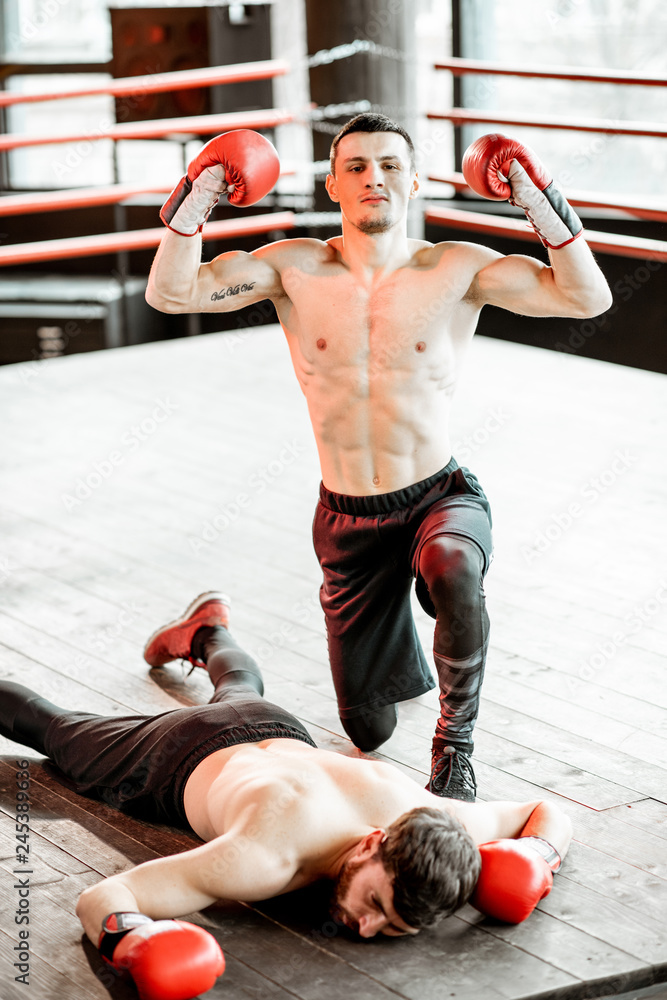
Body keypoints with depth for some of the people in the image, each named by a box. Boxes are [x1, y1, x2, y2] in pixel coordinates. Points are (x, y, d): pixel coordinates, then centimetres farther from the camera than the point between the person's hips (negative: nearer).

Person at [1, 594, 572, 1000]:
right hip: (181, 763, -4)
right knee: (54, 729, 29)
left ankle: (207, 631, 73)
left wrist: (536, 856, -43)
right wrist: (135, 945, -74)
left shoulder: (426, 818, -40)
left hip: (282, 734, 4)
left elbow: (550, 815, -21)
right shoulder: (268, 859, -53)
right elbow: (99, 898, -53)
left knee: (241, 688, 43)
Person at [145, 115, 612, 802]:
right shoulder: (295, 268, -5)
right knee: (368, 730, 11)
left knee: (453, 572, -42)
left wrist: (537, 200, -23)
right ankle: (403, 662, 50)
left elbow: (587, 297, -17)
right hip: (348, 520, 2)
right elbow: (170, 292, -12)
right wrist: (199, 197, -20)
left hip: (441, 498, -2)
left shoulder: (457, 269, -9)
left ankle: (455, 744, -16)